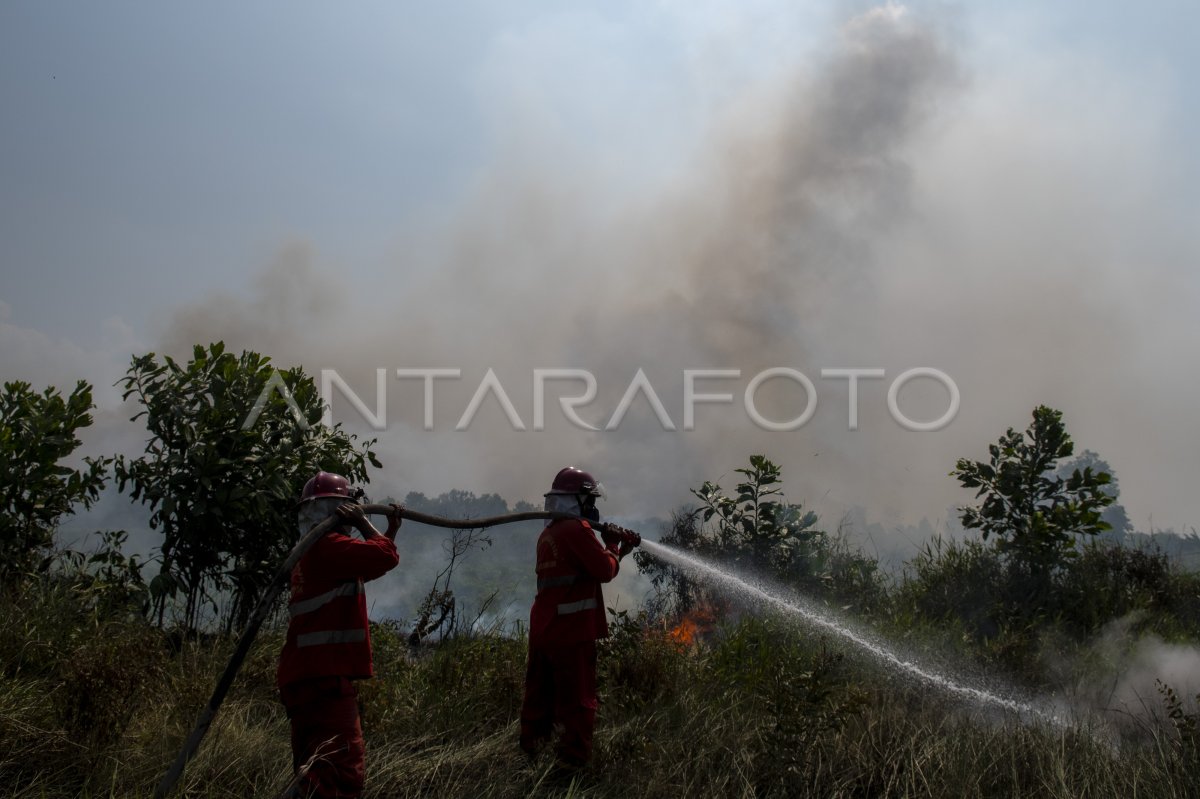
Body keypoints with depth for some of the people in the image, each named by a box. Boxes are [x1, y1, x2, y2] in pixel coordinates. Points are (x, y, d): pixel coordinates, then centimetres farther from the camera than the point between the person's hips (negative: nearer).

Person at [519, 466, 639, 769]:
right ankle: (573, 761, -3)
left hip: (543, 627, 9)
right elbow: (606, 570, -12)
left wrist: (620, 548, 16)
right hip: (571, 630, -9)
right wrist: (614, 545, 5)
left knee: (539, 696, 16)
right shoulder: (577, 529, -13)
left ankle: (530, 751, 22)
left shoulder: (549, 533, 17)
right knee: (577, 700, -4)